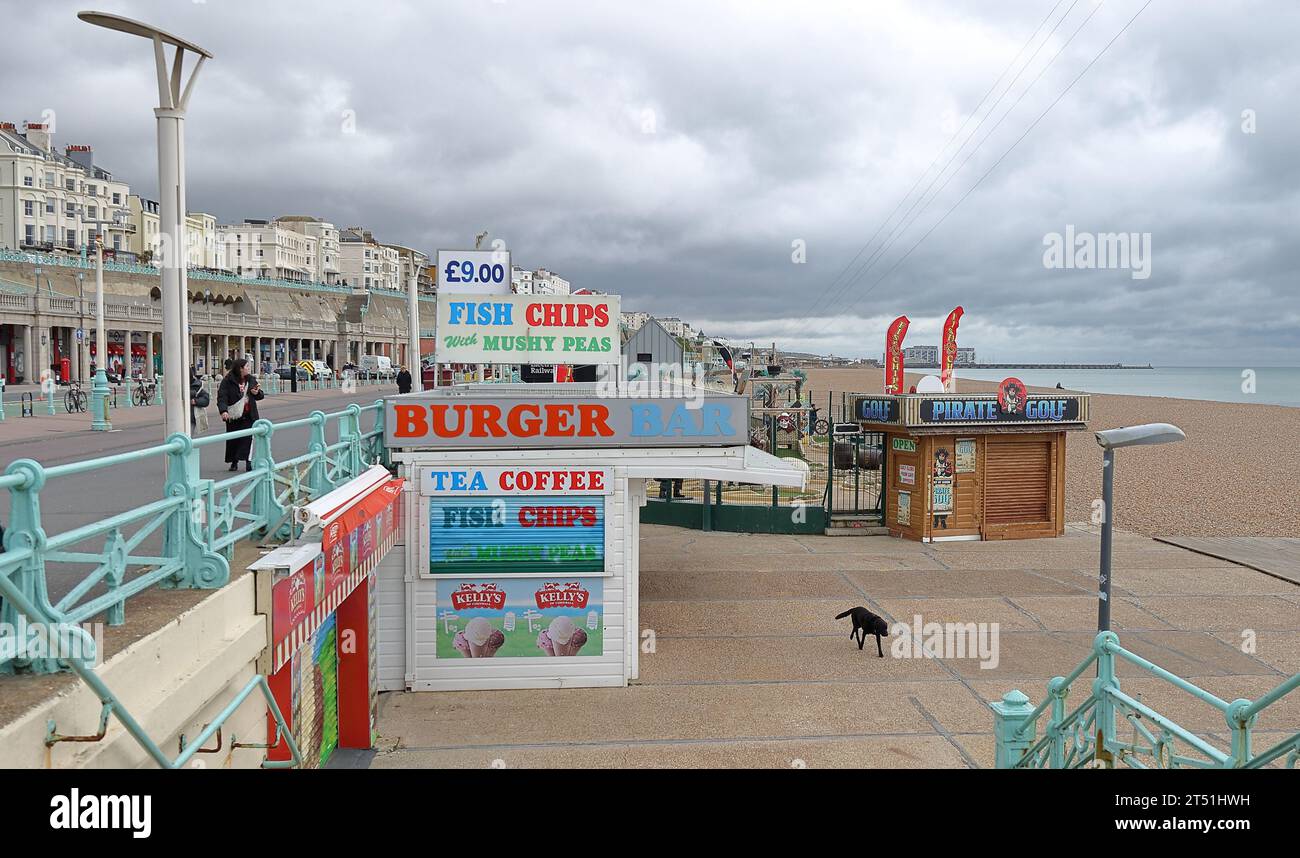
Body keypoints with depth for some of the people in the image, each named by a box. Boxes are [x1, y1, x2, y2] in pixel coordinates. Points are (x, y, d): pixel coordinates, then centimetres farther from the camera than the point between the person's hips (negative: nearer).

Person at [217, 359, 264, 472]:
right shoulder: (227, 381, -5)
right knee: (233, 439, 6)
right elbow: (222, 396, -14)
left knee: (248, 438, -8)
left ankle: (248, 462, -6)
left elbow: (260, 395, 19)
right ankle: (234, 462, 20)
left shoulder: (251, 380, 9)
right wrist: (223, 410, -28)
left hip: (249, 416, 2)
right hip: (233, 416, -2)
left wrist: (257, 393, -5)